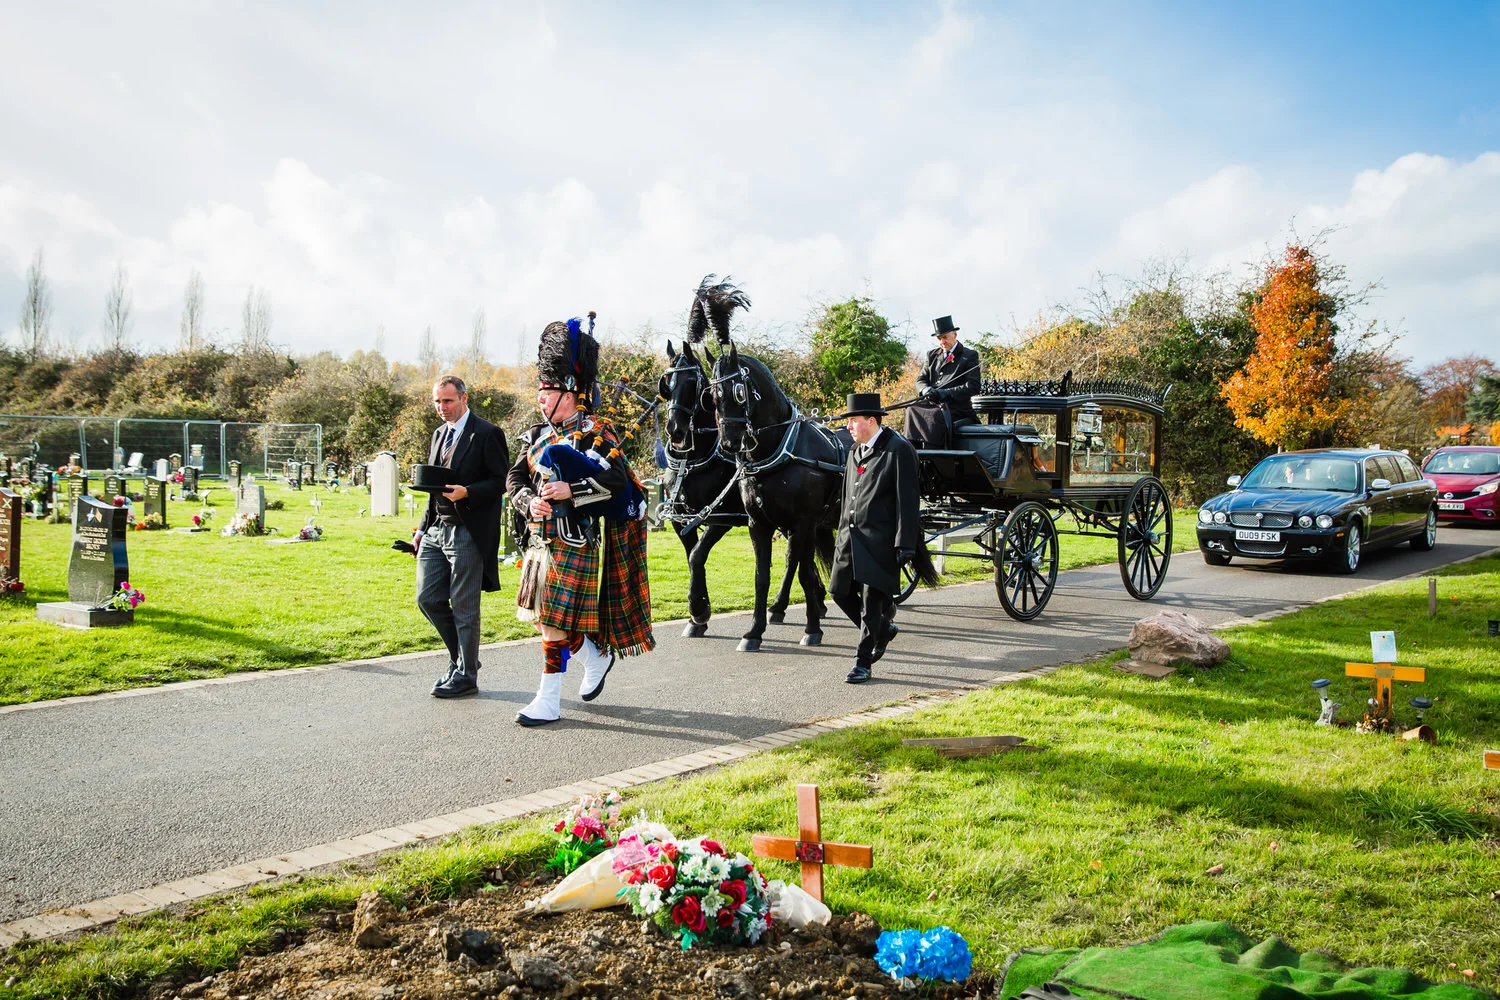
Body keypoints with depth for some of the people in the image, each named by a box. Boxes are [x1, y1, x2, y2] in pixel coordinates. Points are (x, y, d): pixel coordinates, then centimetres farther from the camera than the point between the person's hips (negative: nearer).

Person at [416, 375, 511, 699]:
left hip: (467, 532, -8)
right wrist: (423, 527, 17)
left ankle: (465, 675, 11)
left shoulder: (487, 434, -7)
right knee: (428, 598, 6)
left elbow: (501, 481, -10)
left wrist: (466, 492, -24)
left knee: (463, 606, -1)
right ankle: (461, 657, 25)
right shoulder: (439, 434, 17)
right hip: (437, 530, 8)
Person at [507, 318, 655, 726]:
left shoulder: (594, 432, -9)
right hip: (540, 539, 8)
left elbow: (617, 479, -20)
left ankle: (549, 702, 4)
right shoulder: (537, 434, 12)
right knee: (546, 616, 16)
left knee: (555, 620, -6)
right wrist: (530, 502, -11)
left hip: (573, 543, -8)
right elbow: (514, 478, 9)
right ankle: (597, 658, 39)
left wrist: (570, 490, -28)